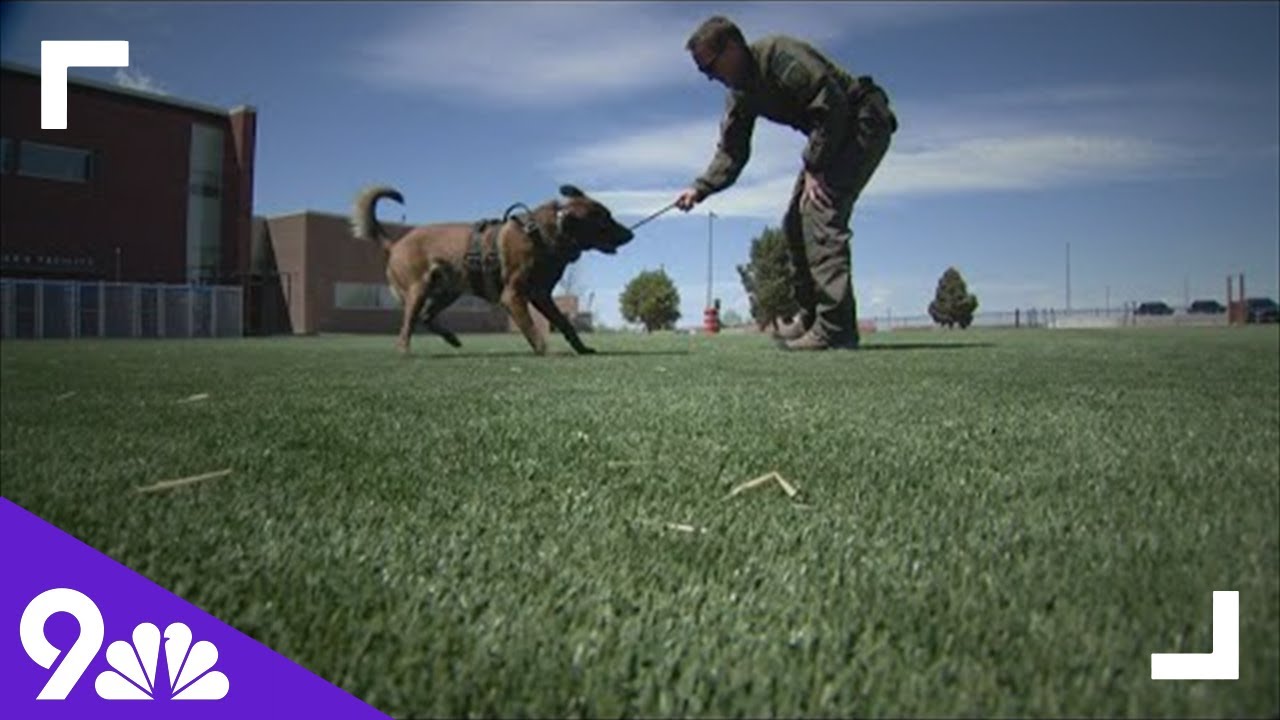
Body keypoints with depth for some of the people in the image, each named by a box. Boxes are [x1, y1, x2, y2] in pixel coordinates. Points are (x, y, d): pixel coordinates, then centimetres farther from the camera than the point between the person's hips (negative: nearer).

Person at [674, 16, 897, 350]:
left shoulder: (779, 55, -23)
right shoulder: (739, 95, 6)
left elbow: (832, 106, -28)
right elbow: (731, 152, 4)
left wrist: (814, 168, -24)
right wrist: (700, 189, -12)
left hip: (863, 122, -10)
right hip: (833, 134, 10)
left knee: (820, 211, -23)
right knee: (795, 223, 6)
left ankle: (835, 326, -26)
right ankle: (810, 316, 13)